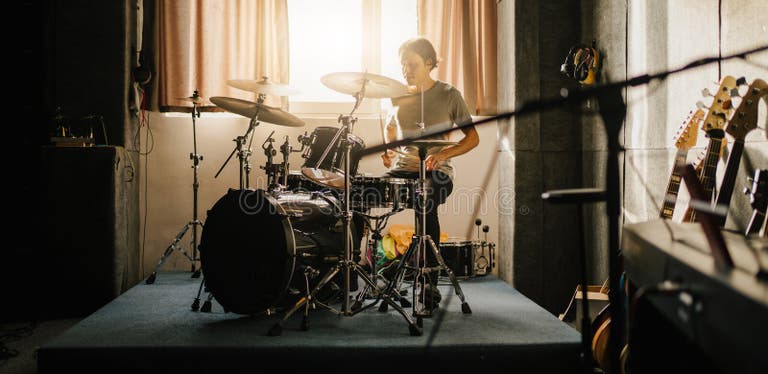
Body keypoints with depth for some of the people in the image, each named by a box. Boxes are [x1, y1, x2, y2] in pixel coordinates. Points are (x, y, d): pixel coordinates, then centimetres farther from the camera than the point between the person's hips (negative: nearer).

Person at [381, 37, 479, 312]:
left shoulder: (448, 95, 0)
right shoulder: (398, 96, 13)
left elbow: (473, 138, 1)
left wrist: (443, 154, -16)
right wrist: (389, 149, 9)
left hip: (437, 172, -4)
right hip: (402, 168, 4)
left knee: (424, 205, -37)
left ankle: (430, 284, -26)